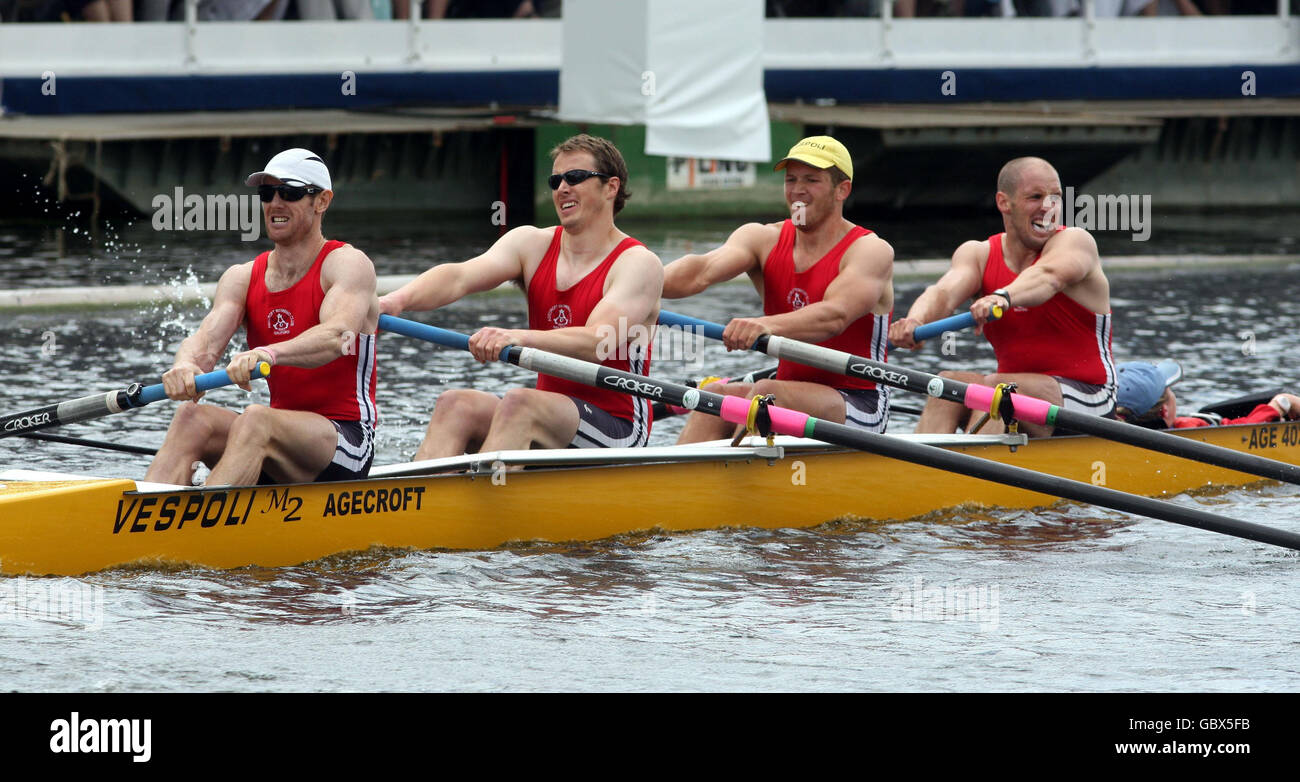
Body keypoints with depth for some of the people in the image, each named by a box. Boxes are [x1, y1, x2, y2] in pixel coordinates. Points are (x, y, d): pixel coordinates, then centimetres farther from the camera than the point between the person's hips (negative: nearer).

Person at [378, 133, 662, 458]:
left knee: (518, 404, -32)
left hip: (617, 430, -6)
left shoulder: (638, 264, -7)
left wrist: (519, 337, -42)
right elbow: (460, 276, -9)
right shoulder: (532, 243, 9)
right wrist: (396, 300, -30)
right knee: (455, 404, -20)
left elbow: (597, 343, -25)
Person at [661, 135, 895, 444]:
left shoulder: (871, 251, -8)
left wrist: (766, 325, -47)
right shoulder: (763, 239, 6)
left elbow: (835, 317, -28)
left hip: (859, 407, -5)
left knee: (766, 392, -31)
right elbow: (703, 270, -14)